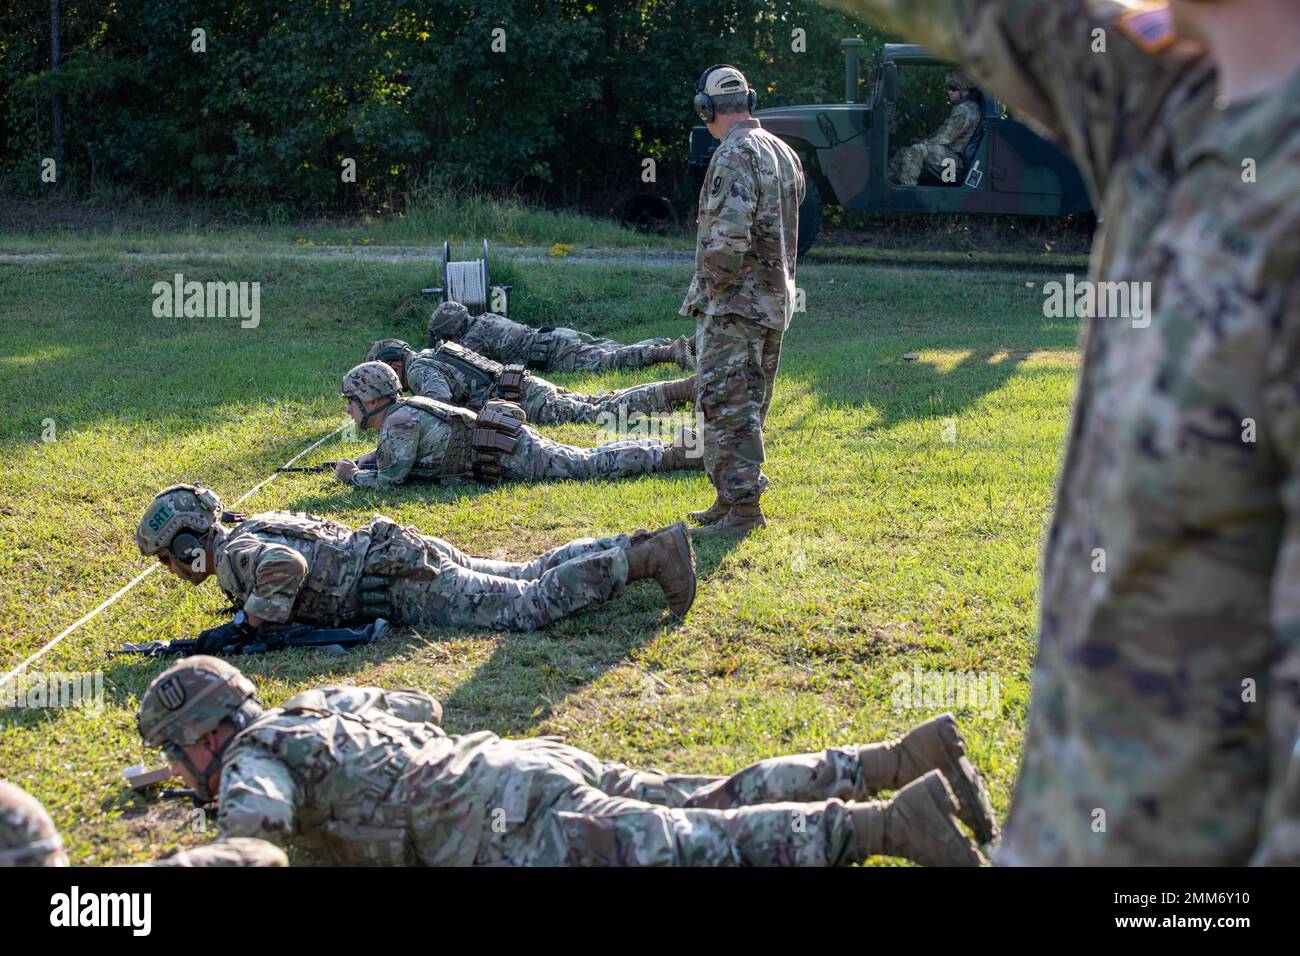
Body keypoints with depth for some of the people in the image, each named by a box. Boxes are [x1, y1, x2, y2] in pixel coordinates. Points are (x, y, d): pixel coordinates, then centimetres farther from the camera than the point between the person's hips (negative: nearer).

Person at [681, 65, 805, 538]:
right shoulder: (784, 153, 12)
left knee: (724, 405, -6)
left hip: (734, 303, -9)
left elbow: (728, 234, -28)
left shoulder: (734, 156, -18)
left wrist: (715, 280, -13)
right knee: (747, 408, 15)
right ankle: (733, 498, 23)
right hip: (775, 300, 9)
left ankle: (743, 507, -7)